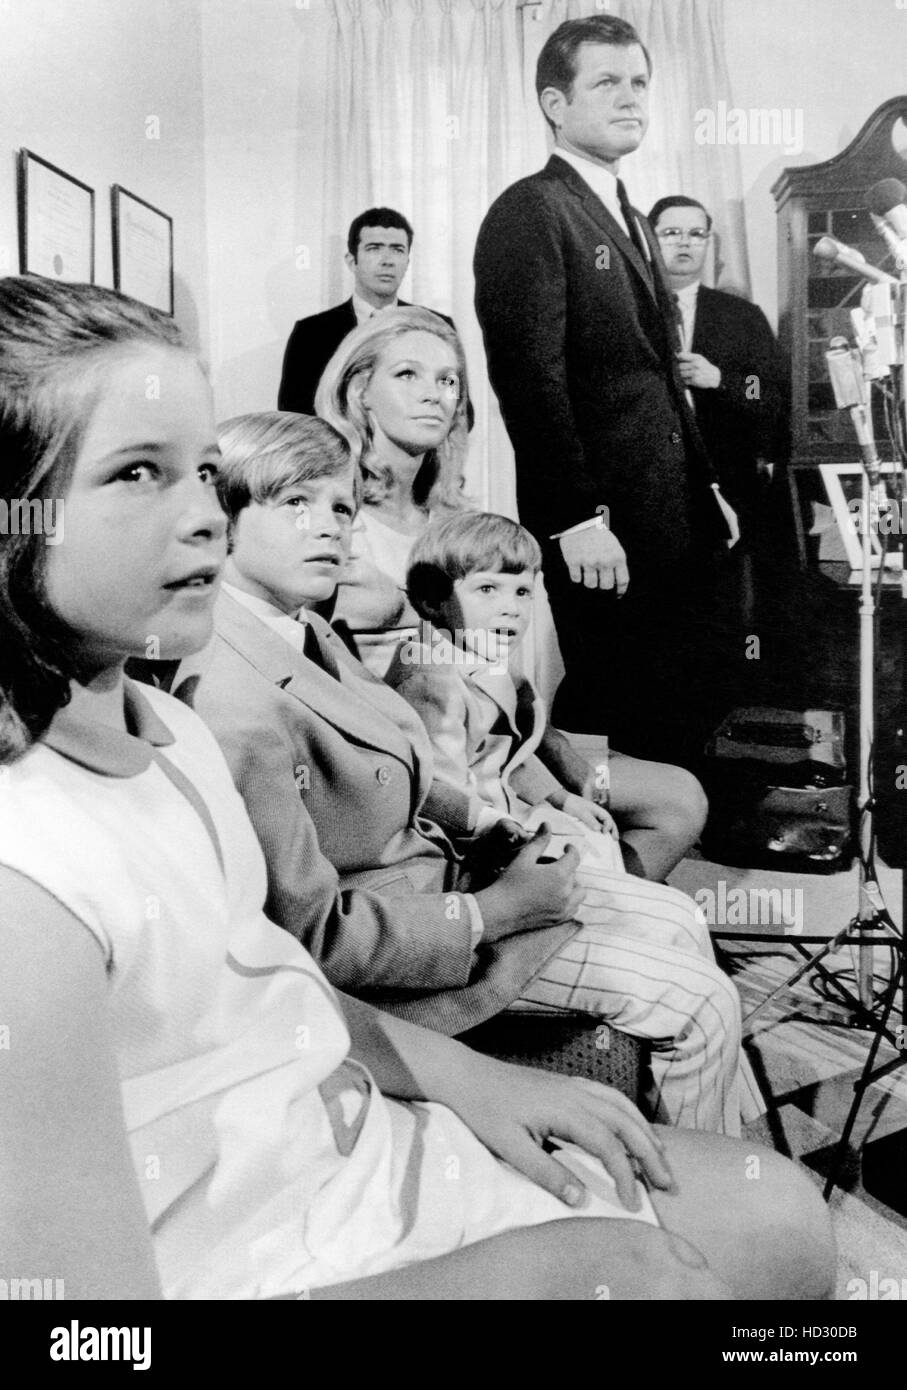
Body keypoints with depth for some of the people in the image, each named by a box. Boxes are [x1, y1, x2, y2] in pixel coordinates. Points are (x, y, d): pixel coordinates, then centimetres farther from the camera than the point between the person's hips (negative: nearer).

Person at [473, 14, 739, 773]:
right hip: (601, 529, -8)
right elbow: (530, 376, -16)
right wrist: (577, 519, -20)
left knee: (694, 708, 10)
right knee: (621, 723, -1)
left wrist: (706, 485, 18)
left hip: (678, 518, 8)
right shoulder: (530, 212, -7)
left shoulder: (633, 222, 21)